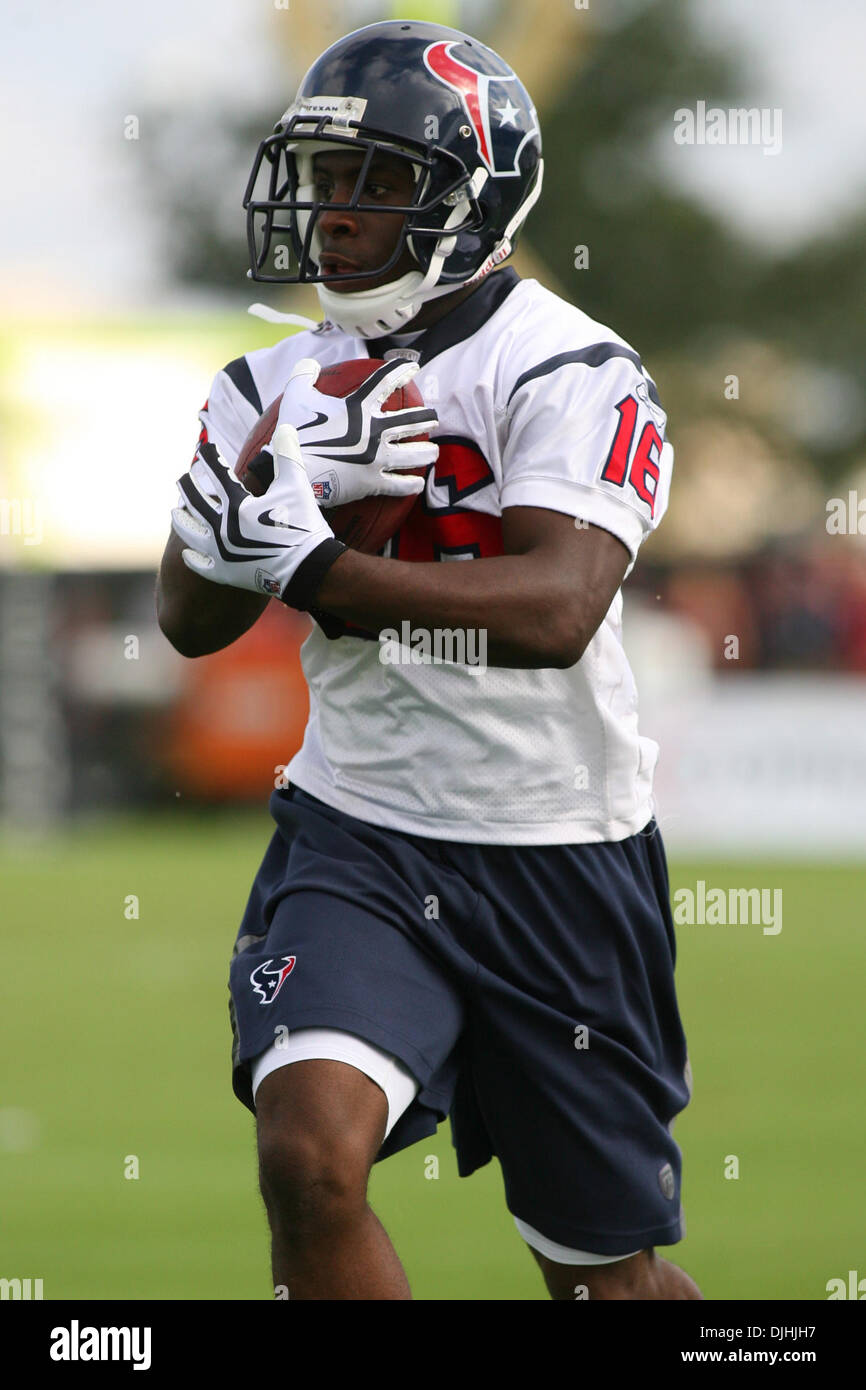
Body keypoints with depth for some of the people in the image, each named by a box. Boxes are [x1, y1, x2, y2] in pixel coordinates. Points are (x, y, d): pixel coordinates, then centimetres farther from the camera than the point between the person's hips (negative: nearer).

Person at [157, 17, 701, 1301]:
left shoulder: (566, 370, -13)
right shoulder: (289, 384, 6)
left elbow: (557, 608, -27)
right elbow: (193, 619, 3)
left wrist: (312, 567, -32)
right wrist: (281, 484, -15)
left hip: (558, 862, -3)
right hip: (360, 838, 3)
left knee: (605, 1271, 9)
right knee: (309, 1156, -23)